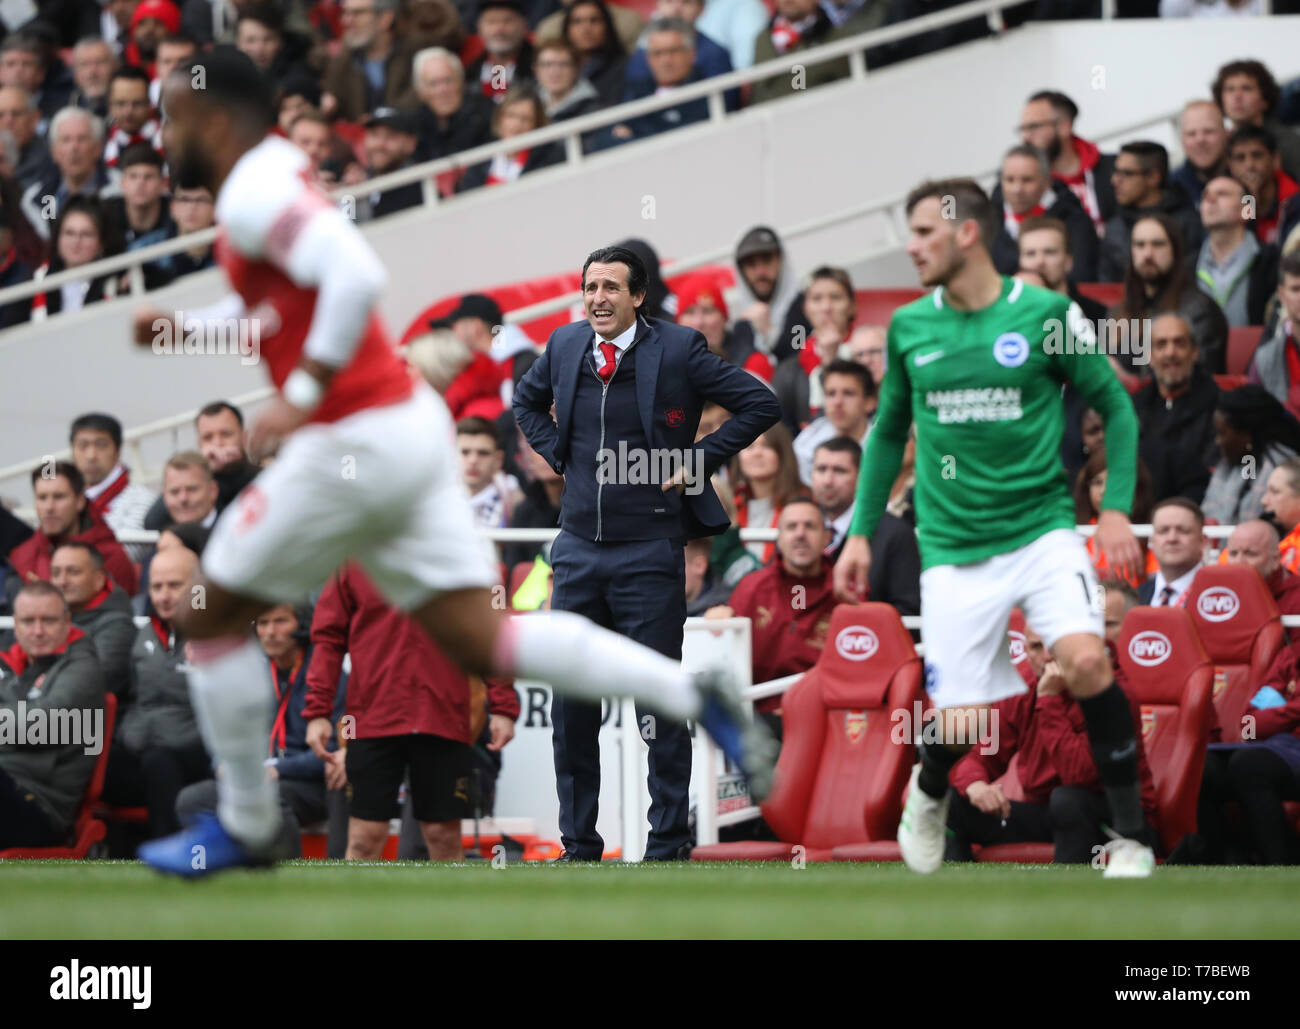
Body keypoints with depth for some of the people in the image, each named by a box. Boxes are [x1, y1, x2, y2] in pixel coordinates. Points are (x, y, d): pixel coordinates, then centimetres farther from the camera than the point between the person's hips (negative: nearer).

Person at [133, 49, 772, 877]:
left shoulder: (255, 194, -13)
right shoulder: (271, 178, 17)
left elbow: (356, 276, -29)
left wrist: (301, 395, -26)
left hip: (355, 444, -9)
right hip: (410, 430, 9)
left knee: (212, 616, 7)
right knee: (482, 640, 3)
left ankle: (244, 825, 17)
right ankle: (695, 696, -8)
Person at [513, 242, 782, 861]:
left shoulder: (677, 349, -7)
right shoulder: (565, 346, 6)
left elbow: (760, 404, -4)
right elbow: (526, 400, 28)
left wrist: (699, 462, -7)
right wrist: (557, 455, 13)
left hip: (649, 550, -5)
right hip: (579, 548, 5)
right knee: (570, 702, 6)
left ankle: (667, 845, 7)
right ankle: (578, 845, 15)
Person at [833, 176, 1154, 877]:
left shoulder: (1044, 314, -4)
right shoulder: (909, 328, 5)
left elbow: (1115, 406, 4)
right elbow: (888, 433, 18)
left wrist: (1116, 508, -5)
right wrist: (861, 532, 14)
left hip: (1042, 527, -2)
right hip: (953, 549, 2)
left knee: (1085, 660, -27)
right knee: (959, 729, -5)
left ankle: (1129, 837, -12)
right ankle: (929, 793, 33)